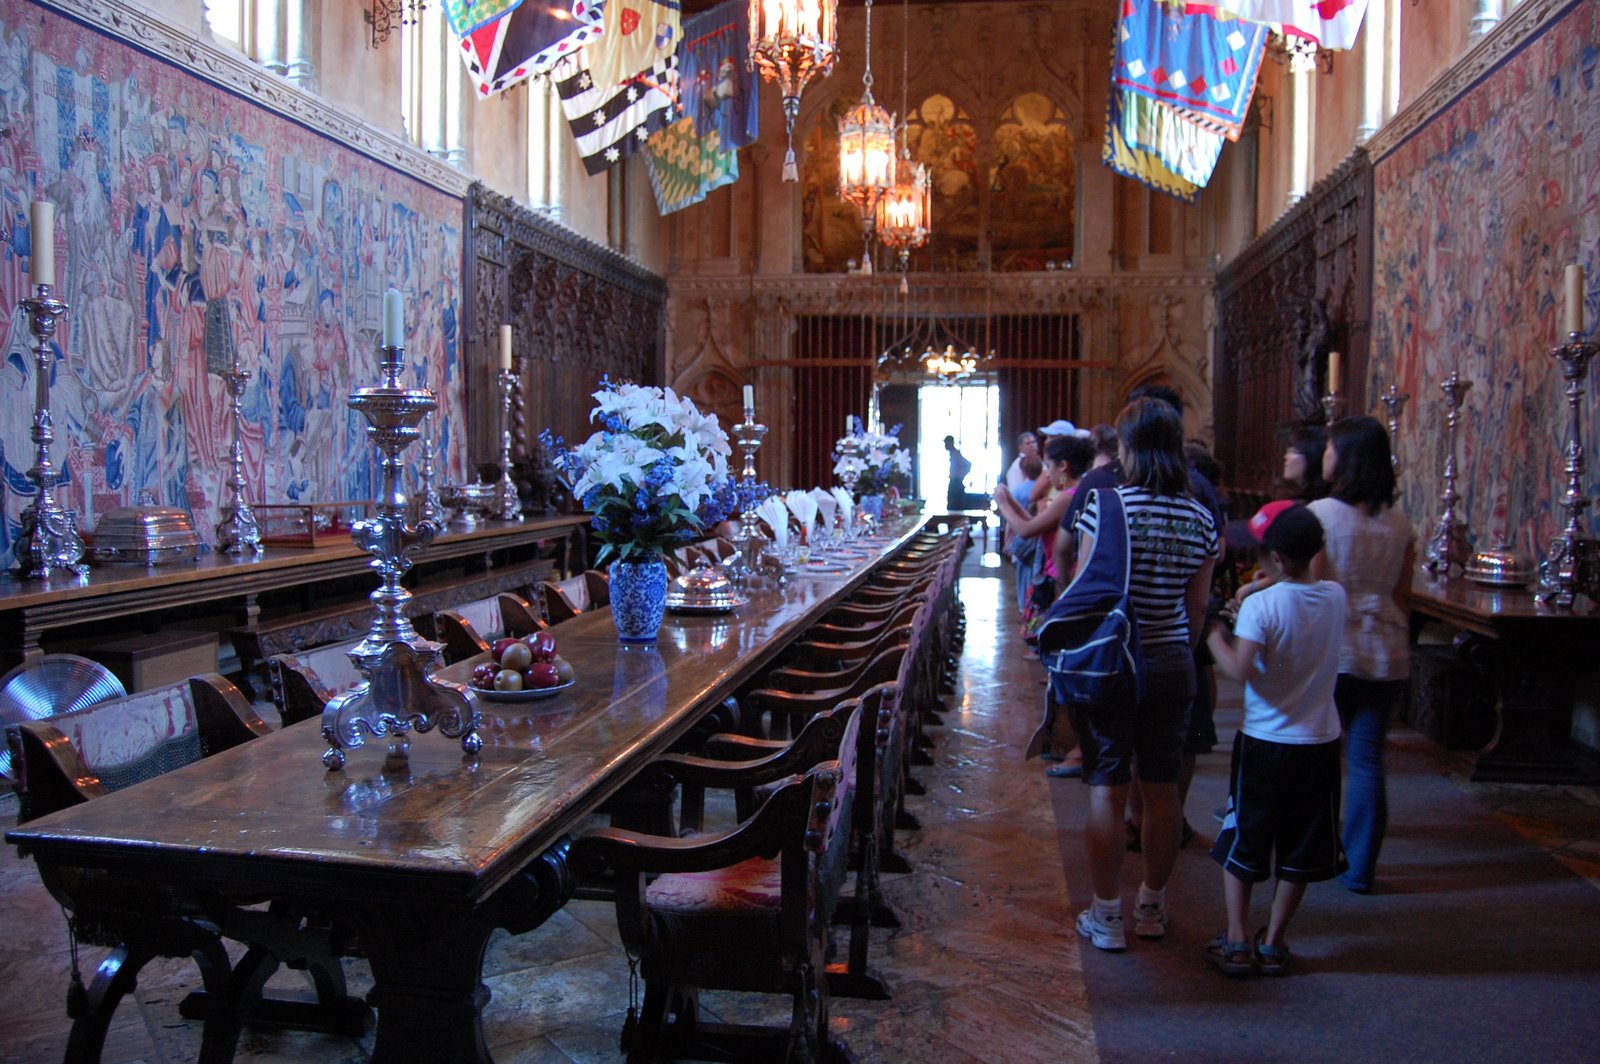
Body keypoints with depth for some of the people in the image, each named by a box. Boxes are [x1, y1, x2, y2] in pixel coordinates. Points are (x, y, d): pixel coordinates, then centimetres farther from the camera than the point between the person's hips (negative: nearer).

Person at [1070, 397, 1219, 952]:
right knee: (1162, 787, 13)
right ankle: (1152, 906, 29)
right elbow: (1197, 606, 5)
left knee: (1107, 789, 4)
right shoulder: (1199, 518, 0)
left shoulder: (1105, 505, -13)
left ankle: (1107, 915, 13)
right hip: (1172, 664, 4)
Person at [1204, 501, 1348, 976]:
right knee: (1299, 851, 14)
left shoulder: (1260, 606, -18)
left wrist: (1215, 635, -9)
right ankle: (1272, 944, 20)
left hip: (1264, 741, -4)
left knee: (1242, 844, 11)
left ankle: (1237, 941, 12)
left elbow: (1240, 670, -25)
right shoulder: (1336, 597, -2)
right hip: (1319, 741, 4)